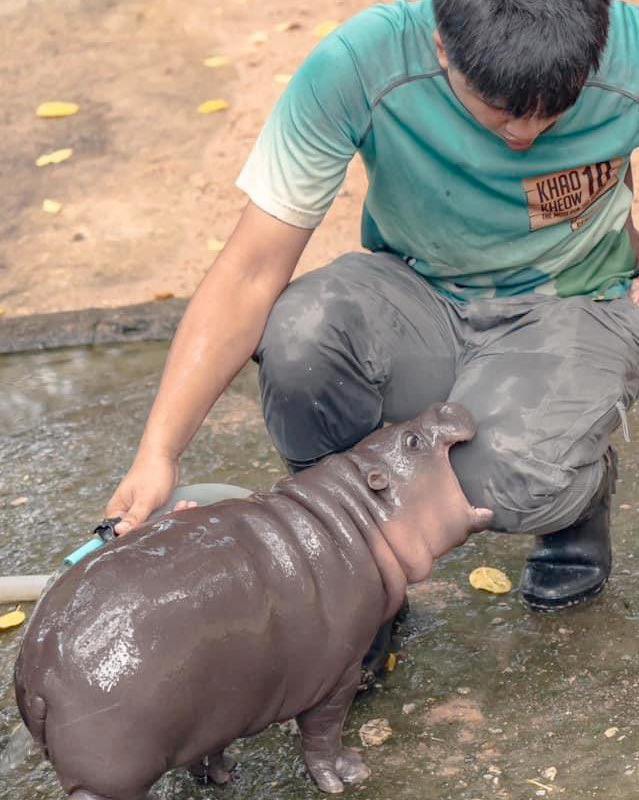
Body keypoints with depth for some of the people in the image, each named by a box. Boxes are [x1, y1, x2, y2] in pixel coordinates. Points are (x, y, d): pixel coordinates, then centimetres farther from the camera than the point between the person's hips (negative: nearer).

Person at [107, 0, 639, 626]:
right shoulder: (356, 67, -27)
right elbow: (253, 270, -24)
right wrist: (158, 451, -30)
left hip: (572, 307, -1)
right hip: (417, 288, 1)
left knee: (509, 480, -33)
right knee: (297, 334, -33)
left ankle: (584, 488, 8)